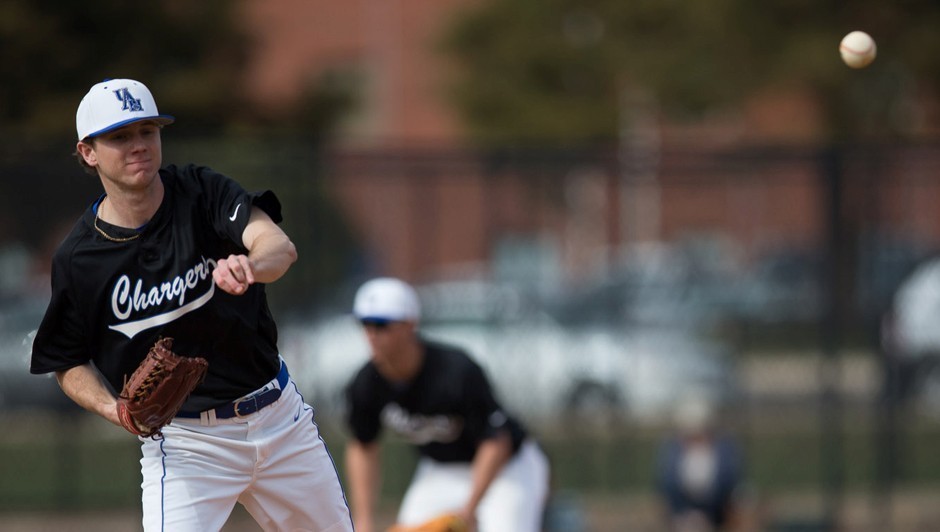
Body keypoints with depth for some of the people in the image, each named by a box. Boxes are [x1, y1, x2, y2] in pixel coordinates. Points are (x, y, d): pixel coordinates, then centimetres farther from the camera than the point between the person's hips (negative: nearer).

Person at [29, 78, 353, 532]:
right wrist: (114, 409, -19)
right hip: (182, 440, -3)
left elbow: (281, 247, -26)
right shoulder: (77, 258, -10)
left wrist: (250, 266, -50)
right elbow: (69, 362, 2)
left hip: (278, 417, 3)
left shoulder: (202, 192, -9)